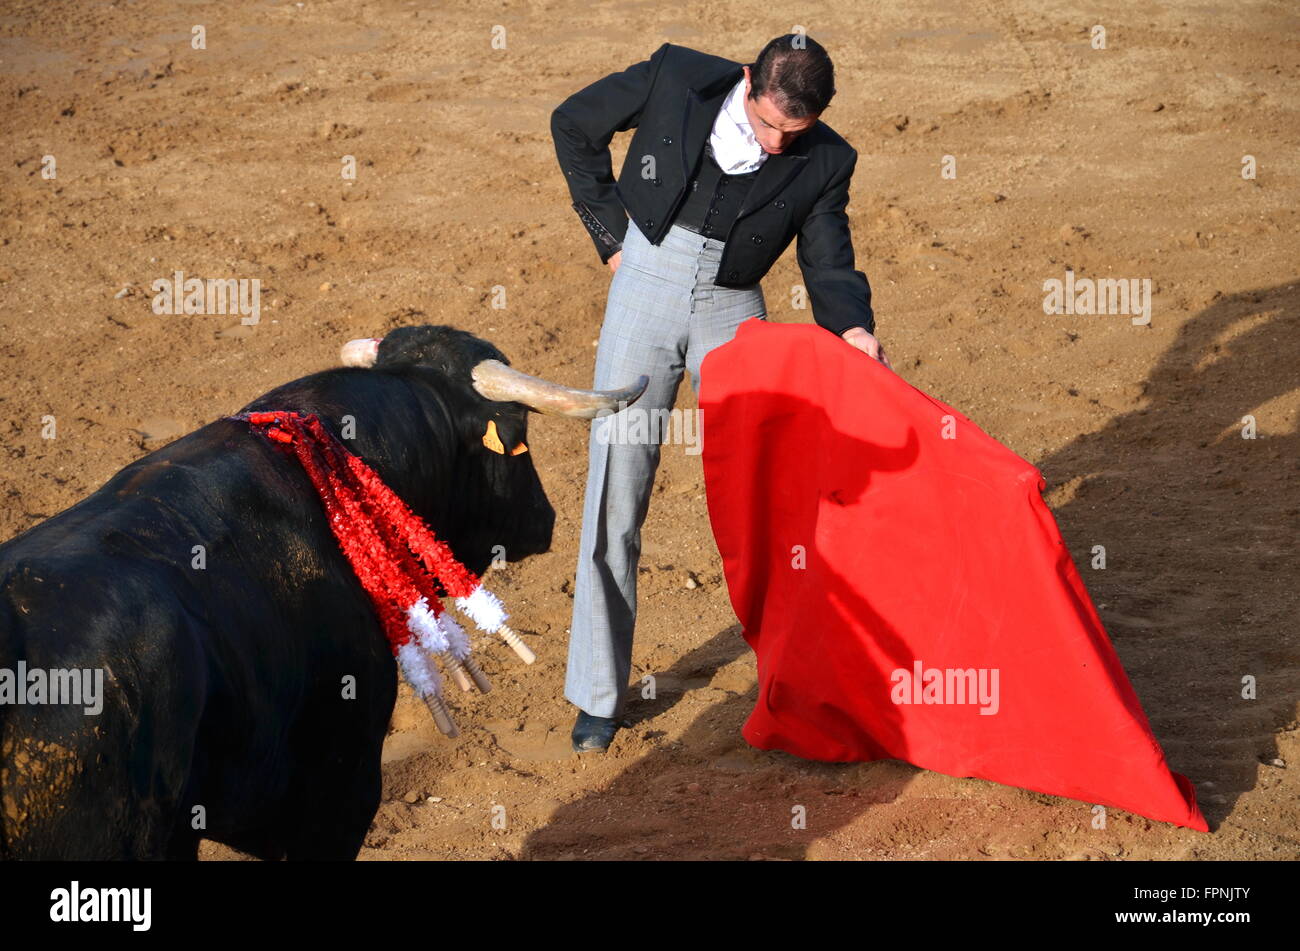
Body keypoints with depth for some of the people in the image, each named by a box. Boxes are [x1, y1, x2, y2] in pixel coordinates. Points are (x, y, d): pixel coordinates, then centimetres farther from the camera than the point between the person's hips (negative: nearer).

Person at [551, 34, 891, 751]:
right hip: (646, 286, -1)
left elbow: (828, 262, -1)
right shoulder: (677, 79, -7)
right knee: (615, 487, -3)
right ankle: (598, 698, 5)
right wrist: (611, 233, 4)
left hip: (732, 311, 1)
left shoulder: (825, 162, -3)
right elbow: (574, 124, 6)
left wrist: (852, 328, -24)